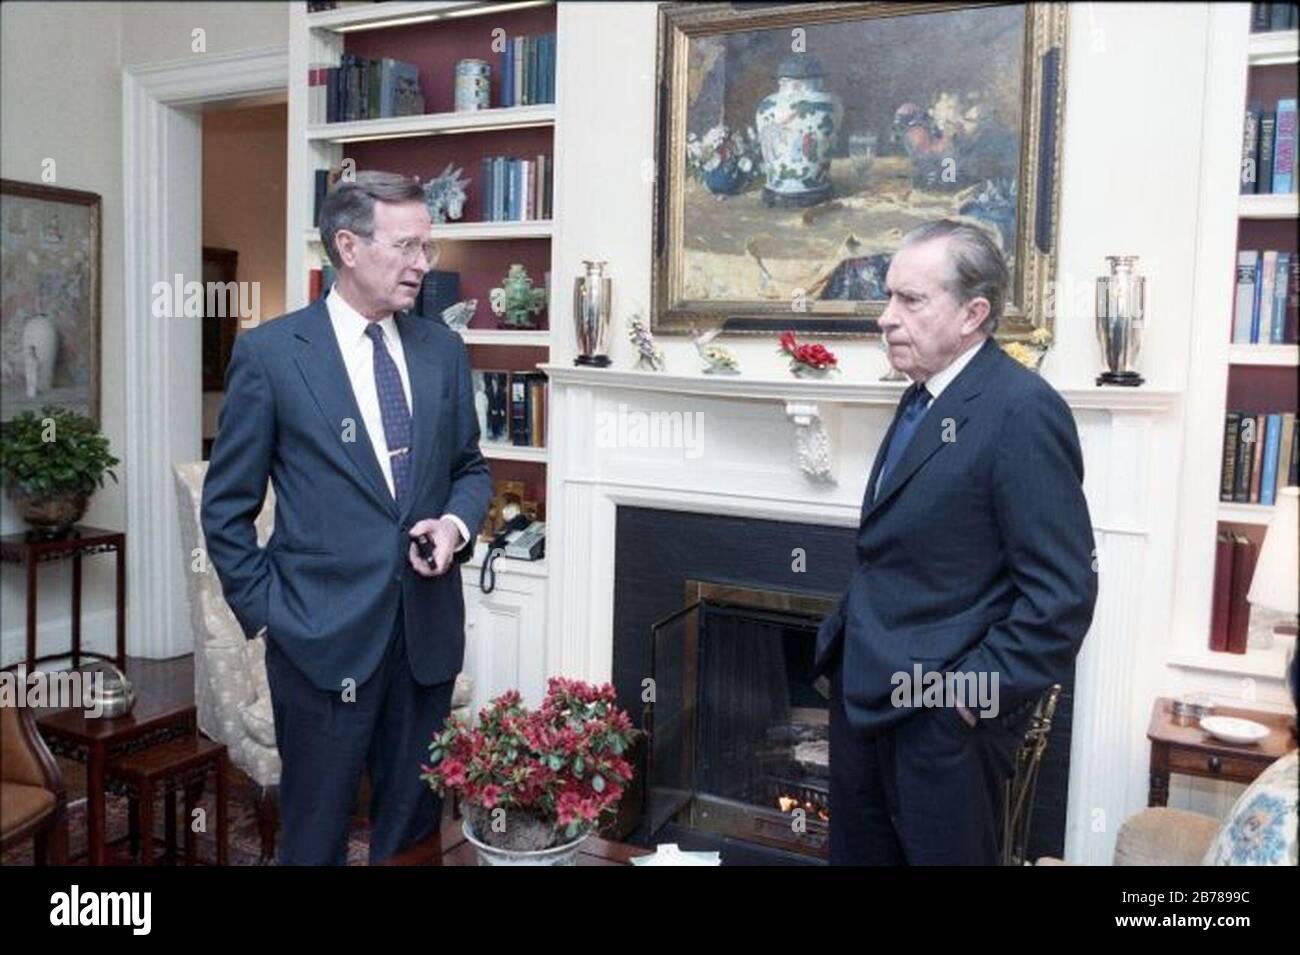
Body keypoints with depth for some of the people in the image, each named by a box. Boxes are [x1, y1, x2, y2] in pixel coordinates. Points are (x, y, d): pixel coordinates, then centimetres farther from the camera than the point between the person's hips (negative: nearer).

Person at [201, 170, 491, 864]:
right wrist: (266, 613, -5)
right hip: (323, 636, -4)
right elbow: (227, 507, -1)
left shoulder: (442, 350, 6)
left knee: (415, 829, 16)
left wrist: (456, 523, -5)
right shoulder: (269, 353, -6)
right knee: (315, 838, 11)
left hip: (428, 632, 4)